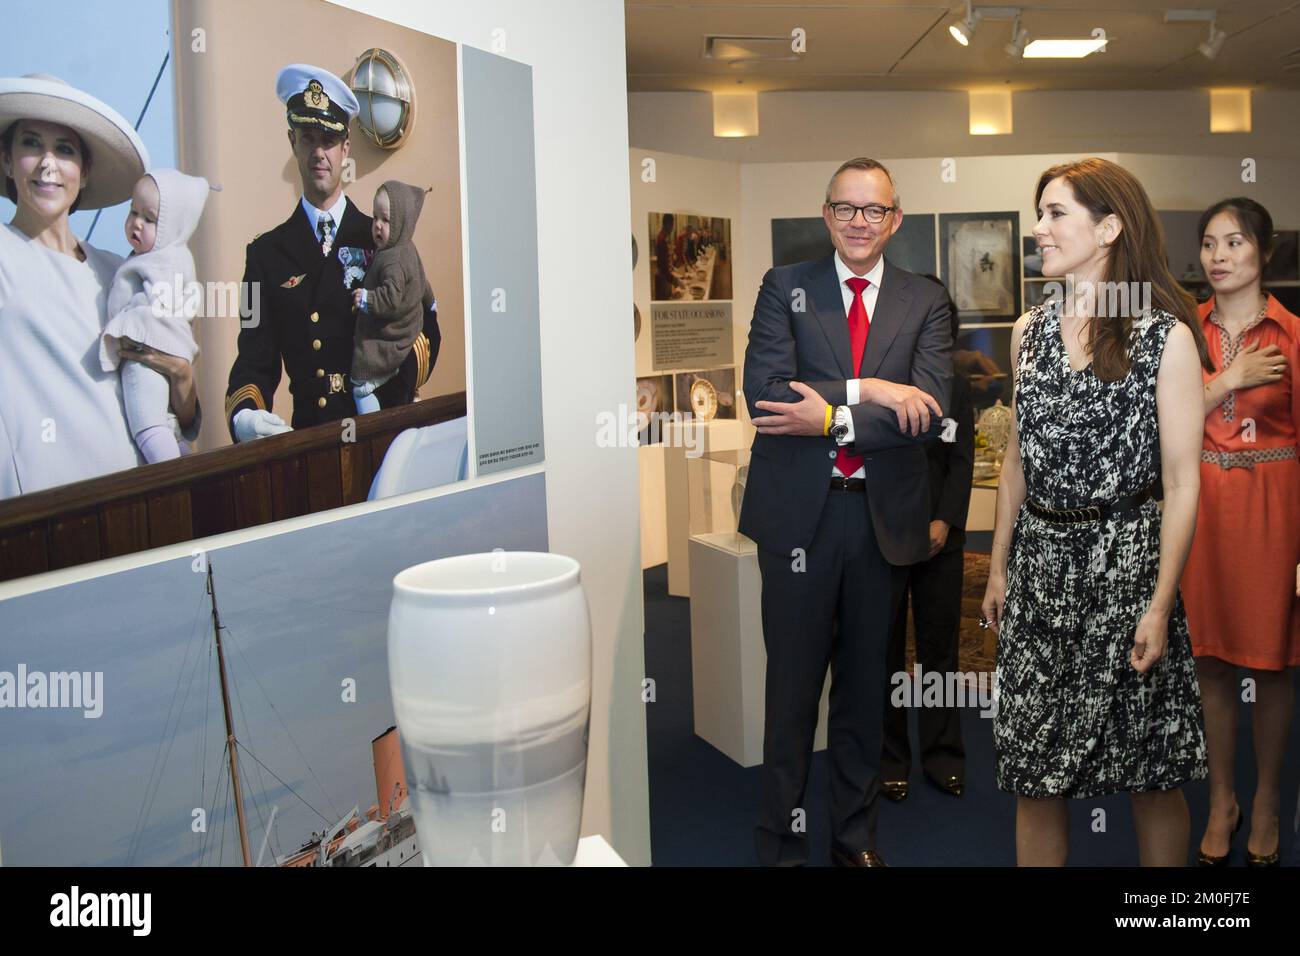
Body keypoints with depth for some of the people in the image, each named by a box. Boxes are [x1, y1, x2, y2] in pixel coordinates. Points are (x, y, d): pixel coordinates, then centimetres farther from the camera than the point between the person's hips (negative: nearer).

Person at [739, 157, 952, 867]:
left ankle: (856, 836, 31)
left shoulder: (925, 303, 6)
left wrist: (831, 420, -17)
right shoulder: (785, 288, 3)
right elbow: (765, 392, -12)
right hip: (799, 513, -1)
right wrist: (865, 390, -18)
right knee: (793, 682, 7)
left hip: (883, 515, 2)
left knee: (866, 683, 14)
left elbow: (928, 412, -9)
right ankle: (781, 843, 21)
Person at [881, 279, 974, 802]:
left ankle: (943, 755, 19)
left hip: (940, 537, 3)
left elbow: (962, 461, 5)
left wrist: (944, 522, -7)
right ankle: (890, 760, 15)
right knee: (886, 649, 5)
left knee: (941, 645, 8)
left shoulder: (955, 385, 9)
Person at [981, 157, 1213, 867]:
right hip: (1038, 562, 4)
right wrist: (998, 567, 12)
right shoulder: (1030, 330, 8)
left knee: (1152, 776, 9)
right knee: (1033, 772, 9)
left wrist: (1161, 603, -12)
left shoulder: (1167, 336, -7)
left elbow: (1182, 482, -8)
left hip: (1126, 561, -4)